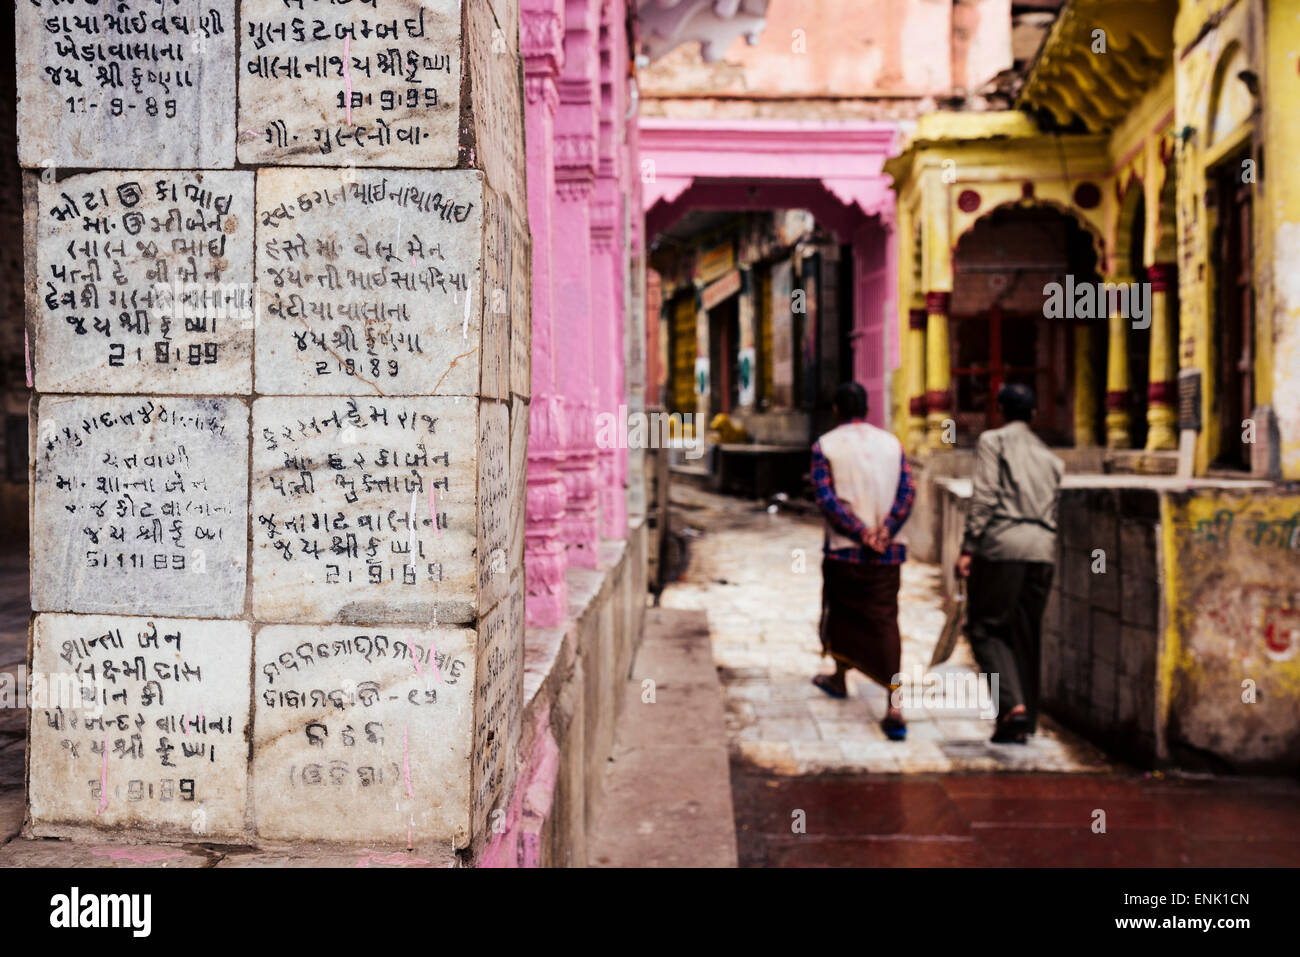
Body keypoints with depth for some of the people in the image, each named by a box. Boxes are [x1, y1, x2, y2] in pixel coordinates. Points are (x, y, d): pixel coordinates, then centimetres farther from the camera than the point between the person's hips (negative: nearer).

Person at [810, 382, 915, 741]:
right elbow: (907, 491, -2)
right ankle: (894, 706, -14)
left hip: (843, 548, -2)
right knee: (885, 620, -2)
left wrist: (860, 532, -12)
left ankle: (840, 678, 39)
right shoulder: (891, 443, 9)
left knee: (840, 611, 20)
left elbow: (825, 497, -12)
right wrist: (885, 530, -11)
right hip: (887, 550, 2)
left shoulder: (825, 446, -1)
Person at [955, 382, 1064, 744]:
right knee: (1026, 635, 11)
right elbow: (1055, 510, 18)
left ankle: (1013, 704, -17)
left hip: (1002, 544, -6)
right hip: (1042, 550, 6)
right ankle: (1021, 725, 14)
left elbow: (984, 497, -9)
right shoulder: (1049, 456, 22)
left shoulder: (992, 441, 2)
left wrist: (968, 548, -10)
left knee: (985, 627, 1)